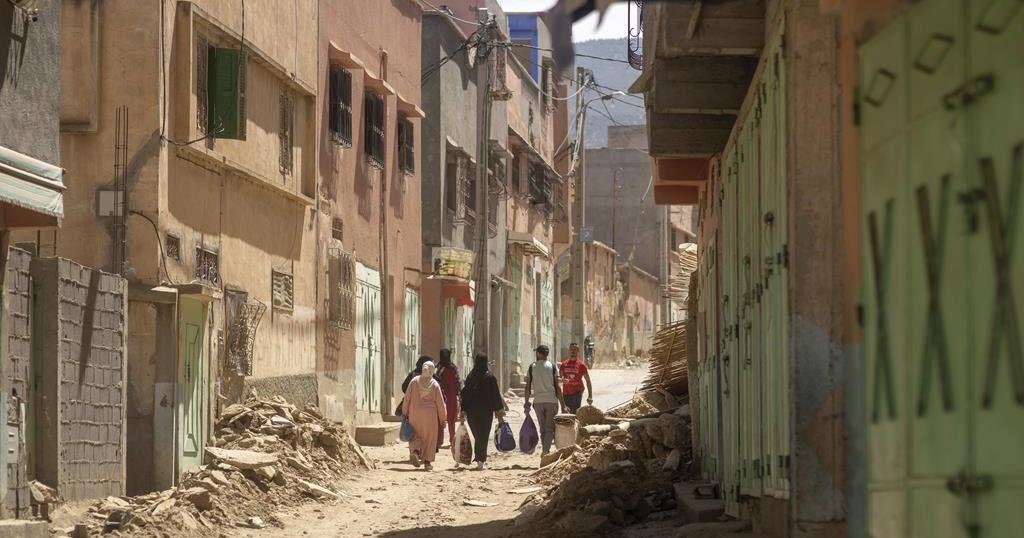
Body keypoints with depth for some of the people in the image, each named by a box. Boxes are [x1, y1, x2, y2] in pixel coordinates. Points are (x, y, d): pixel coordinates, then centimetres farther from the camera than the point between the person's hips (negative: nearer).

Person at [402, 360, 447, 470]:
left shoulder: (414, 382, -3)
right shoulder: (434, 384, -4)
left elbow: (407, 398, 0)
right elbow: (440, 403, -1)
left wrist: (404, 413, 9)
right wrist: (442, 419, 7)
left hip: (415, 413, 1)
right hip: (430, 414, -1)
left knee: (415, 435, 14)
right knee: (429, 437, 9)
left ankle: (415, 451, -14)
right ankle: (427, 461, 9)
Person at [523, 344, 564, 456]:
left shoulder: (532, 368, 1)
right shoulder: (553, 367, -3)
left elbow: (528, 387, 1)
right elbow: (557, 387, -4)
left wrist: (526, 402, 10)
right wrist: (562, 404, 1)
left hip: (538, 401, 2)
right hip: (552, 401, -2)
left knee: (542, 428, 14)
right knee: (550, 428, 1)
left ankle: (544, 449, 17)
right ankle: (546, 450, -13)